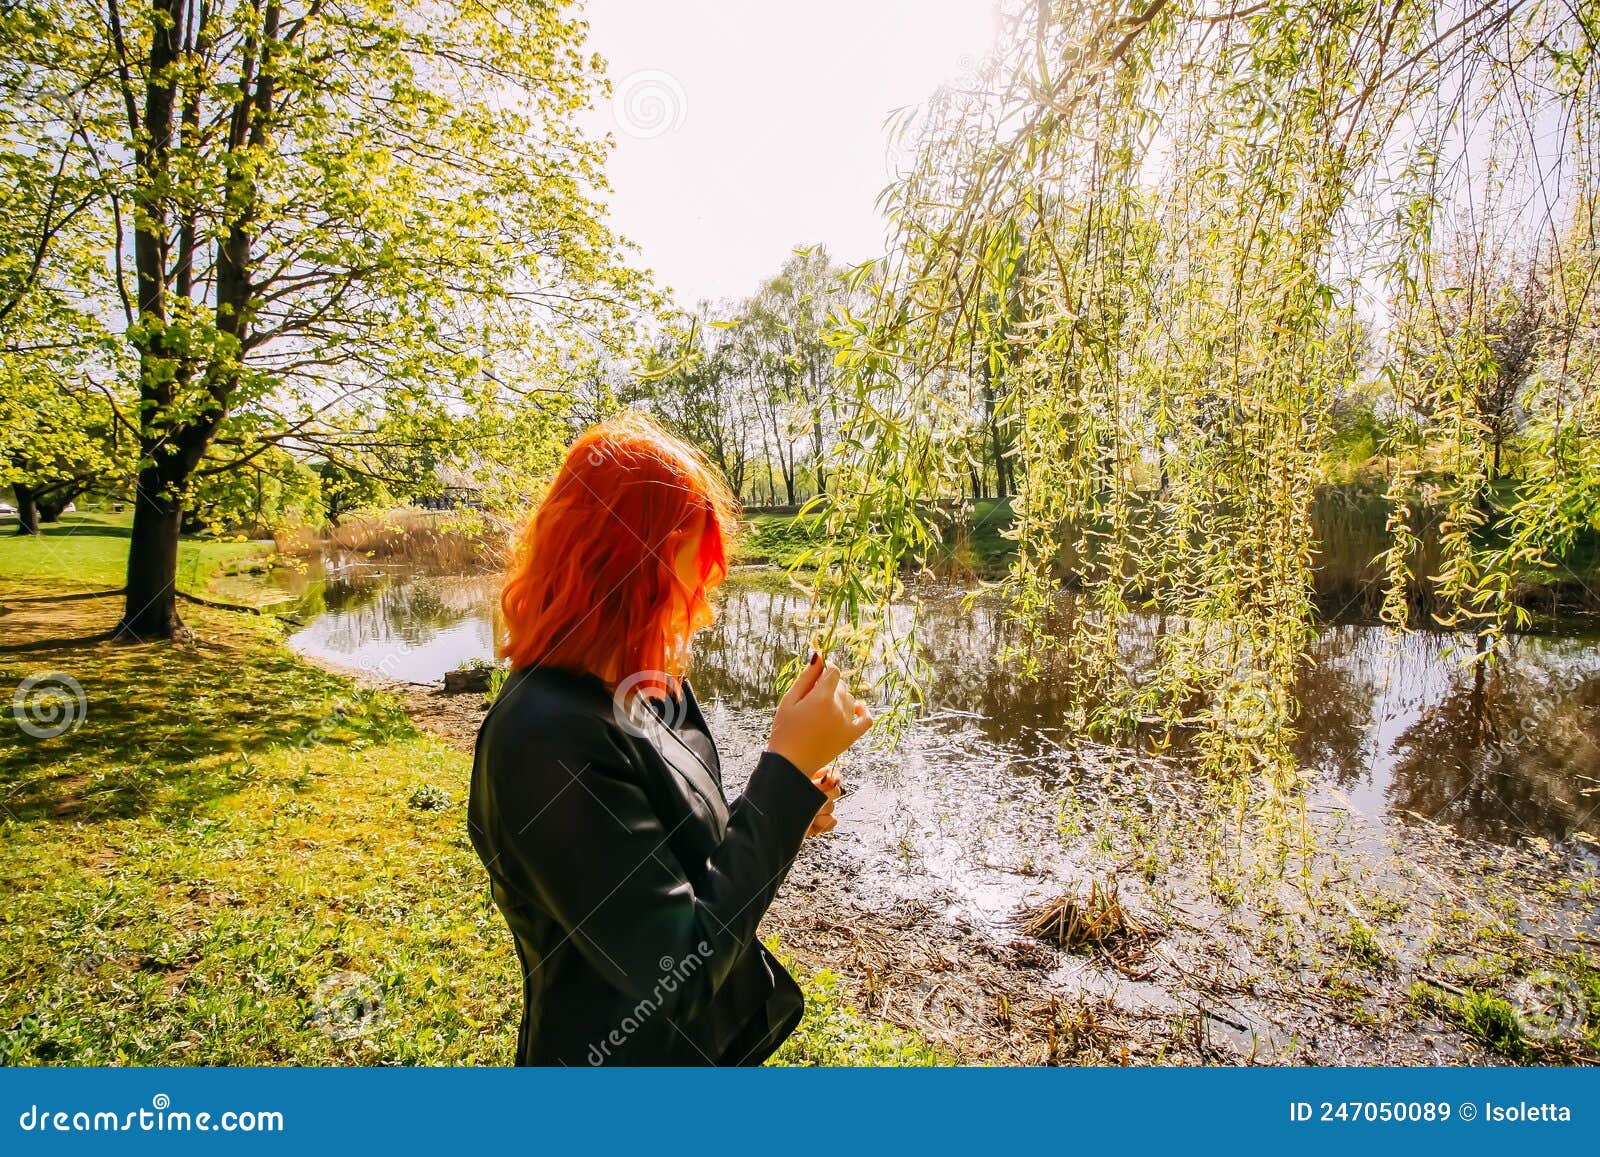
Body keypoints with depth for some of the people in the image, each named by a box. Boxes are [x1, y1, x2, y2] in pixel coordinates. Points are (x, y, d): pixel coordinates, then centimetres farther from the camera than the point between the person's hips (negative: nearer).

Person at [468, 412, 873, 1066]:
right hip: (631, 1050, -7)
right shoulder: (547, 737, -29)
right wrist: (788, 768, -28)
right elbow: (676, 971, -29)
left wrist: (782, 811, -8)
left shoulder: (649, 688, -3)